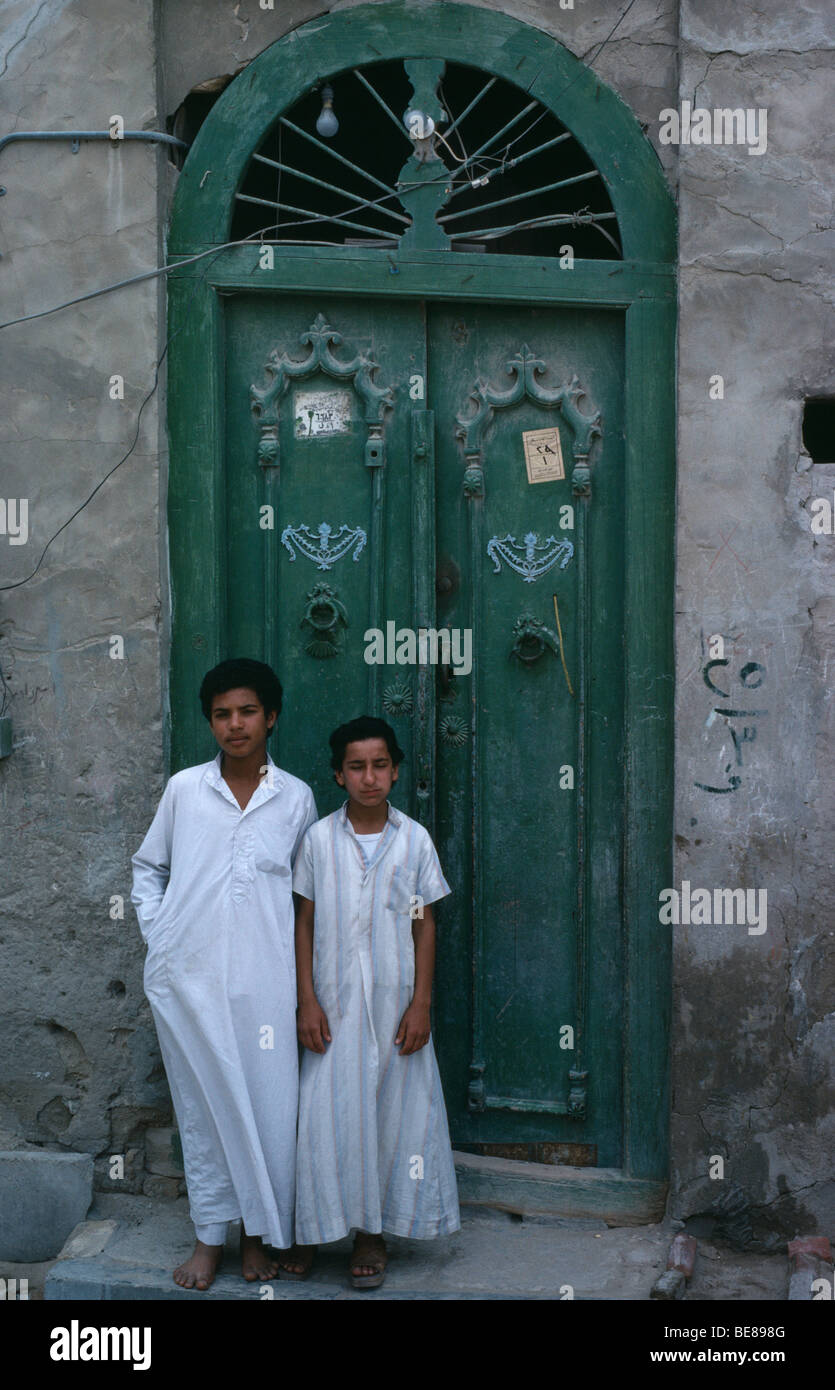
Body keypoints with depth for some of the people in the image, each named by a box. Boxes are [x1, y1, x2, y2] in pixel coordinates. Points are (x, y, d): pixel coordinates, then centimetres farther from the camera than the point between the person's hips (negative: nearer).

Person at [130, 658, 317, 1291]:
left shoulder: (297, 798, 5)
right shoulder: (183, 789, 4)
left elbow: (308, 888, 13)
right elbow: (148, 867, 15)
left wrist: (300, 963, 5)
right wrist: (157, 933, 4)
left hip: (265, 978, 0)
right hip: (189, 975, 0)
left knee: (269, 1104, 2)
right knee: (202, 1103, 7)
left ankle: (260, 1233, 20)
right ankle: (210, 1235, 21)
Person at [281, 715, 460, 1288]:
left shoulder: (414, 839, 0)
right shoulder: (319, 838, -1)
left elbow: (425, 925, 3)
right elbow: (305, 922, 2)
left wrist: (421, 1004, -3)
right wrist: (307, 1000, -4)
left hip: (394, 1001, 1)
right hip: (334, 1003, -1)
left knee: (393, 1111, 5)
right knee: (325, 1112, 0)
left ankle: (372, 1232, 19)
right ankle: (313, 1229, 15)